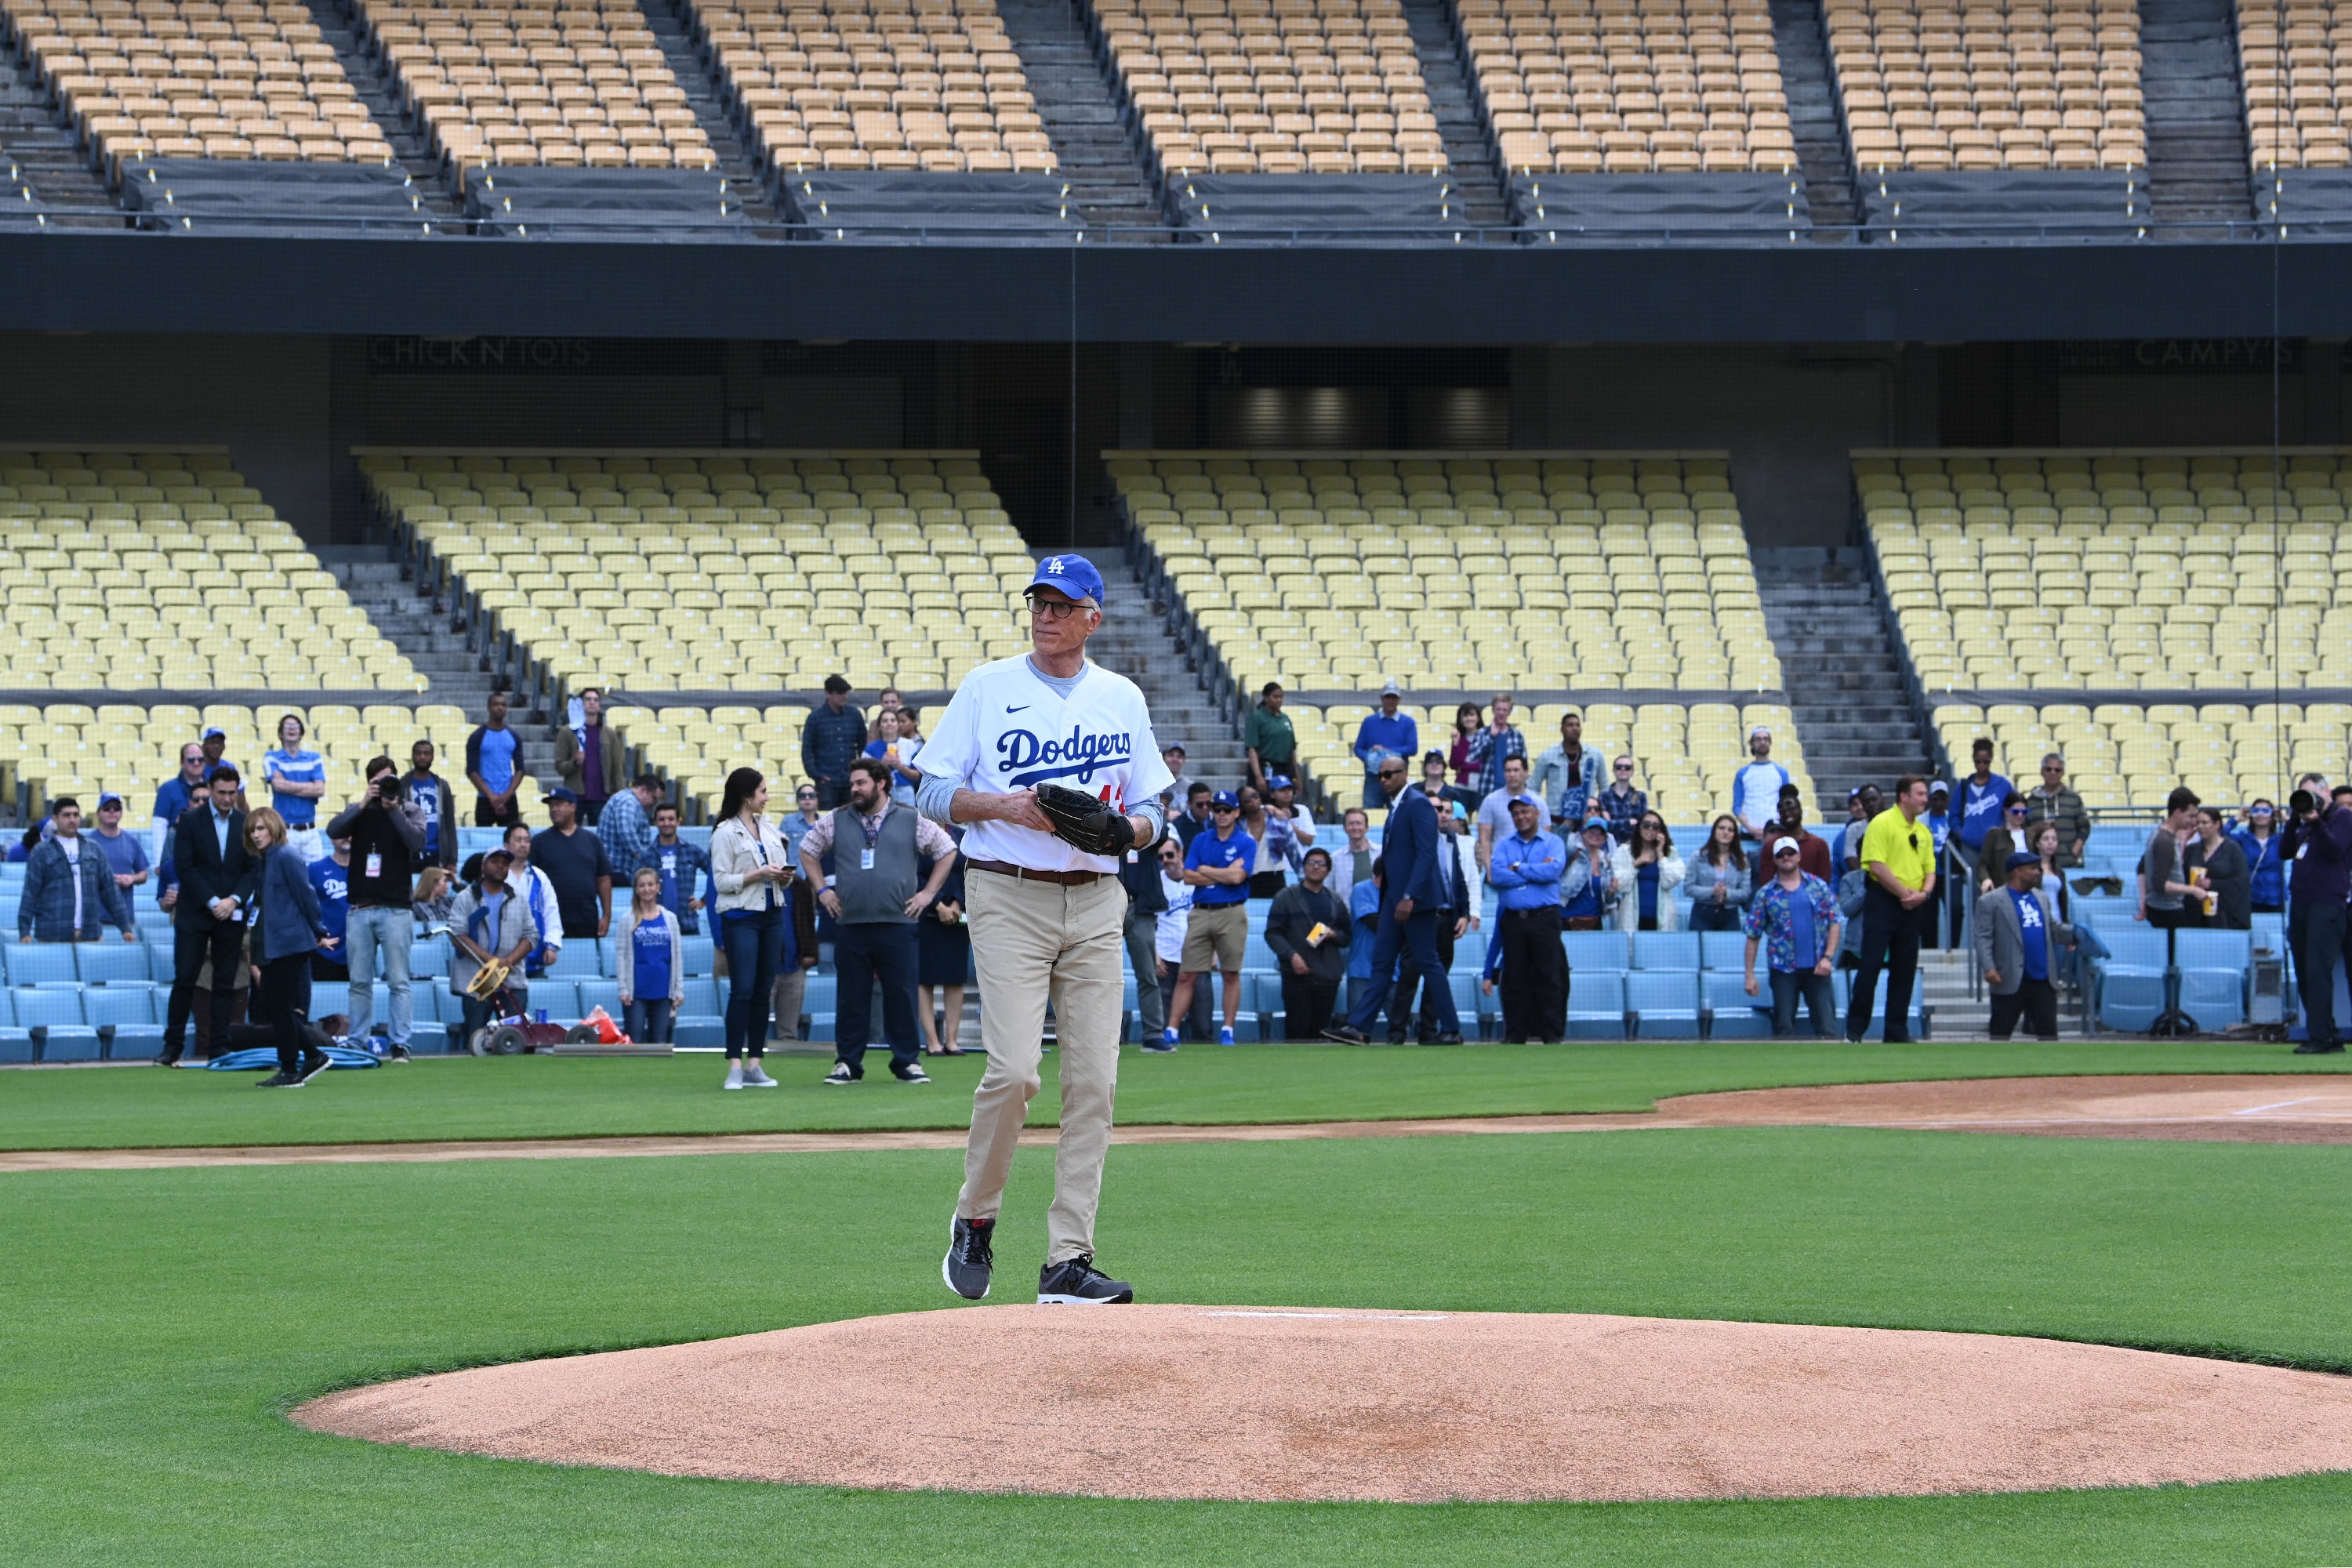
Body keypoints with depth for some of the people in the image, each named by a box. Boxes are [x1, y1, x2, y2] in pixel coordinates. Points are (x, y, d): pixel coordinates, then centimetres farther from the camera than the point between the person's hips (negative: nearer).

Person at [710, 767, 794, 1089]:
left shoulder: (769, 829, 16)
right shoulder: (725, 833, -4)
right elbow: (721, 881, -10)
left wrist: (785, 876, -2)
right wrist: (759, 874, -17)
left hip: (772, 915, 6)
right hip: (741, 917, -6)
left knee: (763, 992, 5)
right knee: (742, 990, -11)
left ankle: (754, 1064, 8)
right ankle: (735, 1067, -11)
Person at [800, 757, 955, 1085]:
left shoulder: (911, 821, 5)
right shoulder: (837, 822, 9)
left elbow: (947, 851, 13)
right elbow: (808, 850, 22)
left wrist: (929, 892, 7)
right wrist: (822, 890, 13)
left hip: (897, 924, -1)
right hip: (850, 925, 2)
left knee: (901, 995, 0)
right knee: (852, 996, 3)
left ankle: (908, 1062, 7)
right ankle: (848, 1063, 10)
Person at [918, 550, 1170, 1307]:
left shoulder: (1124, 699, 12)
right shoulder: (987, 688, 4)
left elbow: (1150, 813, 15)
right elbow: (936, 792, 2)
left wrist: (1127, 829, -8)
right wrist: (1007, 806, -15)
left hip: (1095, 902, 3)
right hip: (1008, 897, -3)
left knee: (1093, 1080, -3)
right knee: (1014, 1068, -16)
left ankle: (1068, 1260, -1)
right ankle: (975, 1219, 6)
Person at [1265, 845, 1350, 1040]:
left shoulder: (1335, 902, 18)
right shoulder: (1286, 898, 6)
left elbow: (1347, 936, 20)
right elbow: (1272, 933, 0)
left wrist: (1333, 935, -3)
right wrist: (1292, 955, -14)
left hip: (1328, 976, 3)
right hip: (1297, 973, -3)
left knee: (1320, 1029, -1)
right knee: (1297, 1028, -9)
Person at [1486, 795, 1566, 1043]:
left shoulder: (1553, 843, 7)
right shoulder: (1505, 845, 13)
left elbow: (1554, 870, -13)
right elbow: (1497, 876, -4)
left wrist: (1518, 868, -5)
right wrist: (1536, 872, -6)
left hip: (1544, 917, -3)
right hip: (1513, 918, 3)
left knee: (1549, 975, -6)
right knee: (1515, 978, 4)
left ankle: (1553, 1032, -3)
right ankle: (1515, 1033, 8)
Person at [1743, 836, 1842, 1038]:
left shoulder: (1819, 887, 8)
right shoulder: (1766, 894, 5)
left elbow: (1834, 923, 5)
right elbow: (1753, 936, 5)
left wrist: (1828, 957, -8)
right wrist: (1750, 975, -1)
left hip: (1816, 968, 0)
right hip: (1783, 968, 0)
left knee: (1826, 1025, -6)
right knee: (1783, 1028, -1)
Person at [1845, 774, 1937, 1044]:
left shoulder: (1923, 832, 14)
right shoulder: (1882, 824, -8)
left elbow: (1930, 868, 16)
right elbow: (1876, 865, -16)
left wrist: (1924, 893, -5)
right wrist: (1905, 893, -14)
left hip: (1912, 909, 7)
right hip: (1882, 902, -7)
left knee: (1905, 969, 7)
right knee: (1871, 964, -7)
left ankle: (1897, 1029, 12)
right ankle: (1855, 1028, -2)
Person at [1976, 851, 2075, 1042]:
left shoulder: (2042, 898, 16)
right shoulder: (1991, 902, -3)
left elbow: (2053, 929, 19)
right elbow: (1983, 938, -9)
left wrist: (2076, 934, 1)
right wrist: (1988, 968, -21)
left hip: (2043, 980, 5)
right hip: (2011, 981, -5)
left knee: (2048, 1031, 5)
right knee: (2001, 1033, 1)